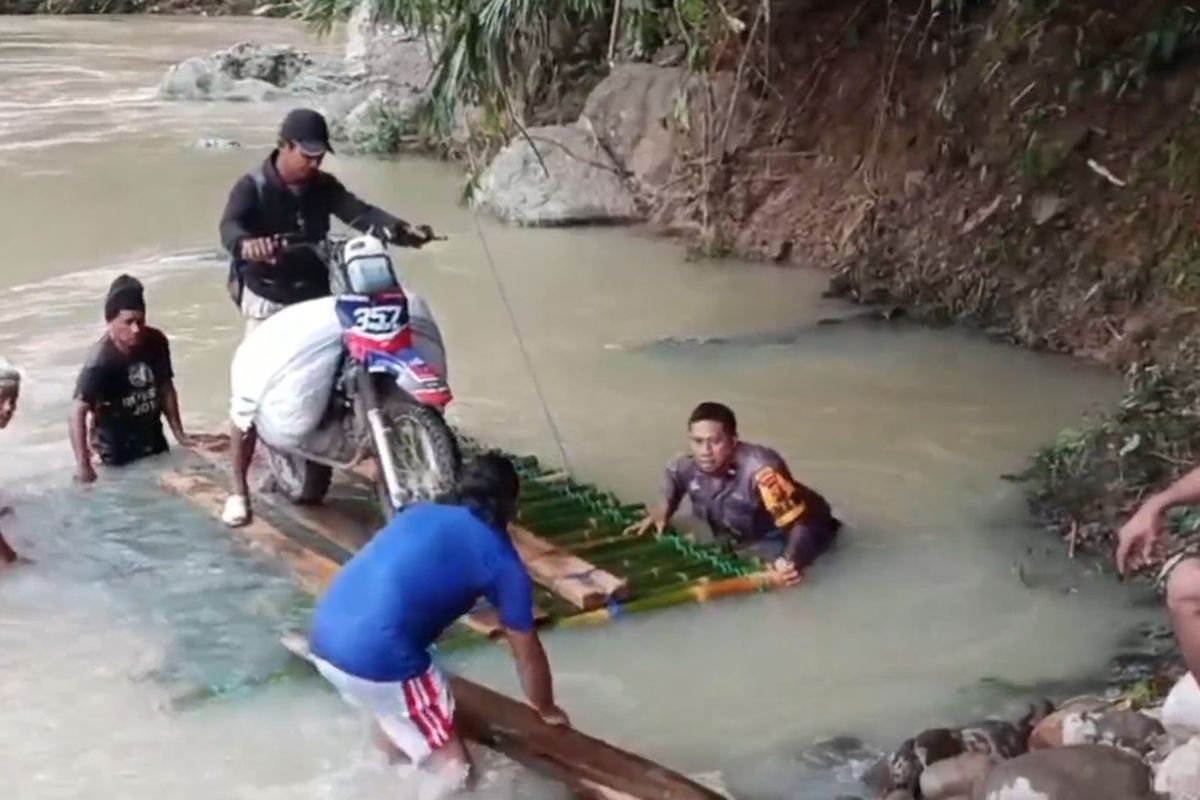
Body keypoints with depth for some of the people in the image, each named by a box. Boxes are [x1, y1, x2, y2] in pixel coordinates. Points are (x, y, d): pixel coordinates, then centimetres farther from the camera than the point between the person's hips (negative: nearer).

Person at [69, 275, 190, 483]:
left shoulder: (156, 342, -11)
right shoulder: (101, 360, -28)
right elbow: (78, 411, -31)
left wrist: (179, 433, 6)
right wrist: (82, 463, -36)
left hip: (153, 439, 5)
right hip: (117, 449, -5)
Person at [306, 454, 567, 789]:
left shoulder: (419, 513, 21)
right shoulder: (503, 562, 5)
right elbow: (527, 653, 14)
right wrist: (547, 710, 33)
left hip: (322, 639, 7)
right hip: (376, 658, -7)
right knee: (452, 769, 8)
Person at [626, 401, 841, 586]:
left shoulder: (759, 468, -39)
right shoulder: (686, 467, -19)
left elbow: (800, 521, -42)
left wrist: (790, 562, -59)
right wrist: (662, 512, -7)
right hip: (737, 539, 5)